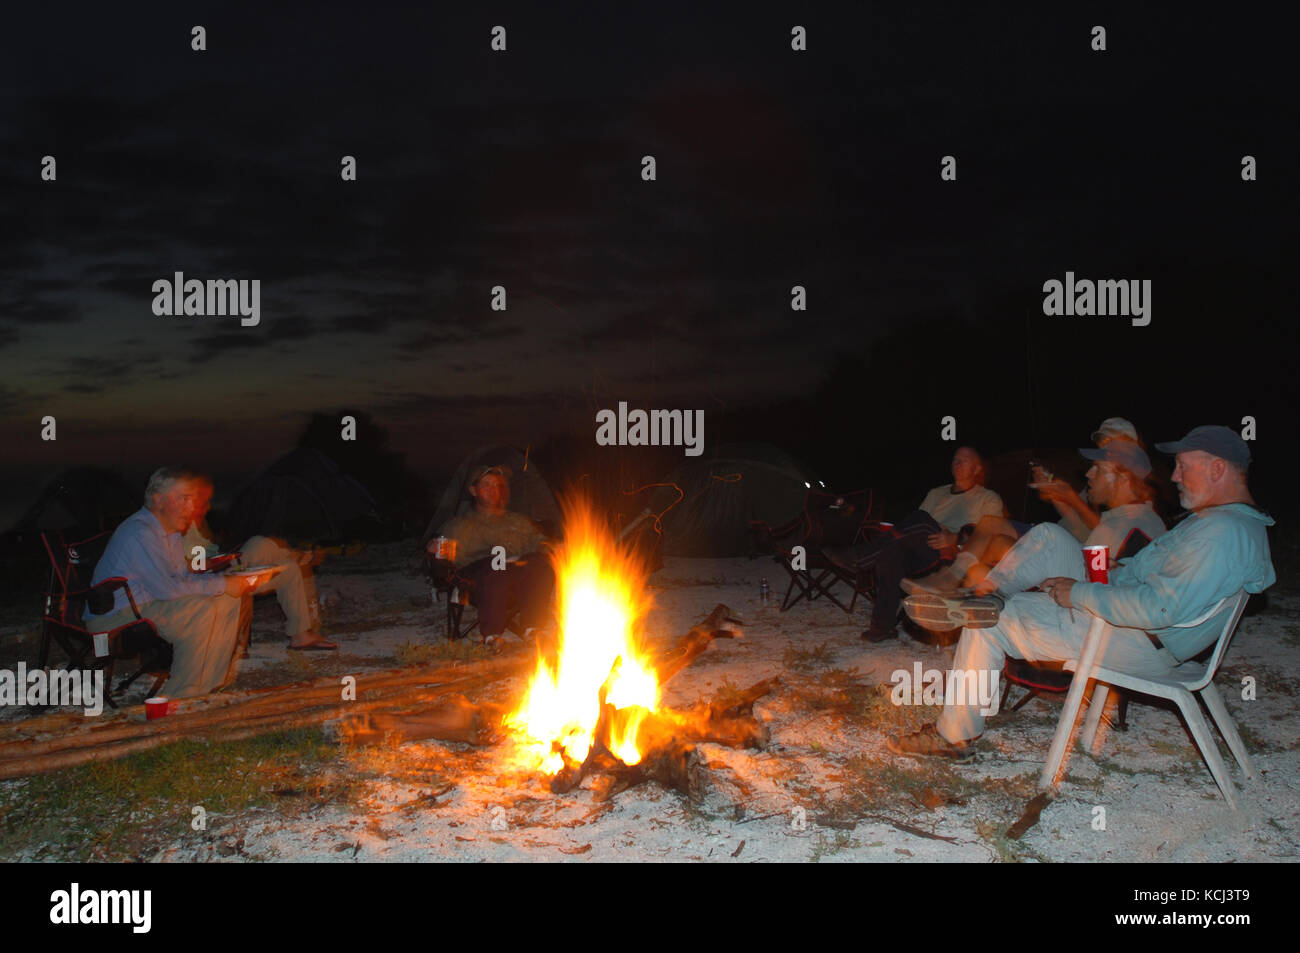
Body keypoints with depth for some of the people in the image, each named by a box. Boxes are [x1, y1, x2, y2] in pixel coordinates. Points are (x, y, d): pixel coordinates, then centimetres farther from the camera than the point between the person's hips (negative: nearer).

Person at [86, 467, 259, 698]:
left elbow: (184, 576, 15)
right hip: (114, 617, -10)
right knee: (200, 609, -29)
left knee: (229, 600, 2)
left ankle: (213, 682, 2)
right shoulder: (139, 533, -22)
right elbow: (167, 588, -27)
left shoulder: (171, 530, 10)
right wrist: (221, 584, -19)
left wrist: (227, 580, -1)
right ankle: (183, 697, -21)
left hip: (145, 605, 10)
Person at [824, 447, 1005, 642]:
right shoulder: (936, 494, 31)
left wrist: (954, 539, -15)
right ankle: (884, 625, -28)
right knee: (891, 551, -32)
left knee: (920, 519, -33)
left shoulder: (989, 499, 16)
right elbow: (915, 529, 23)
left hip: (959, 558, -4)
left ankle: (858, 557, -32)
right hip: (923, 556, 4)